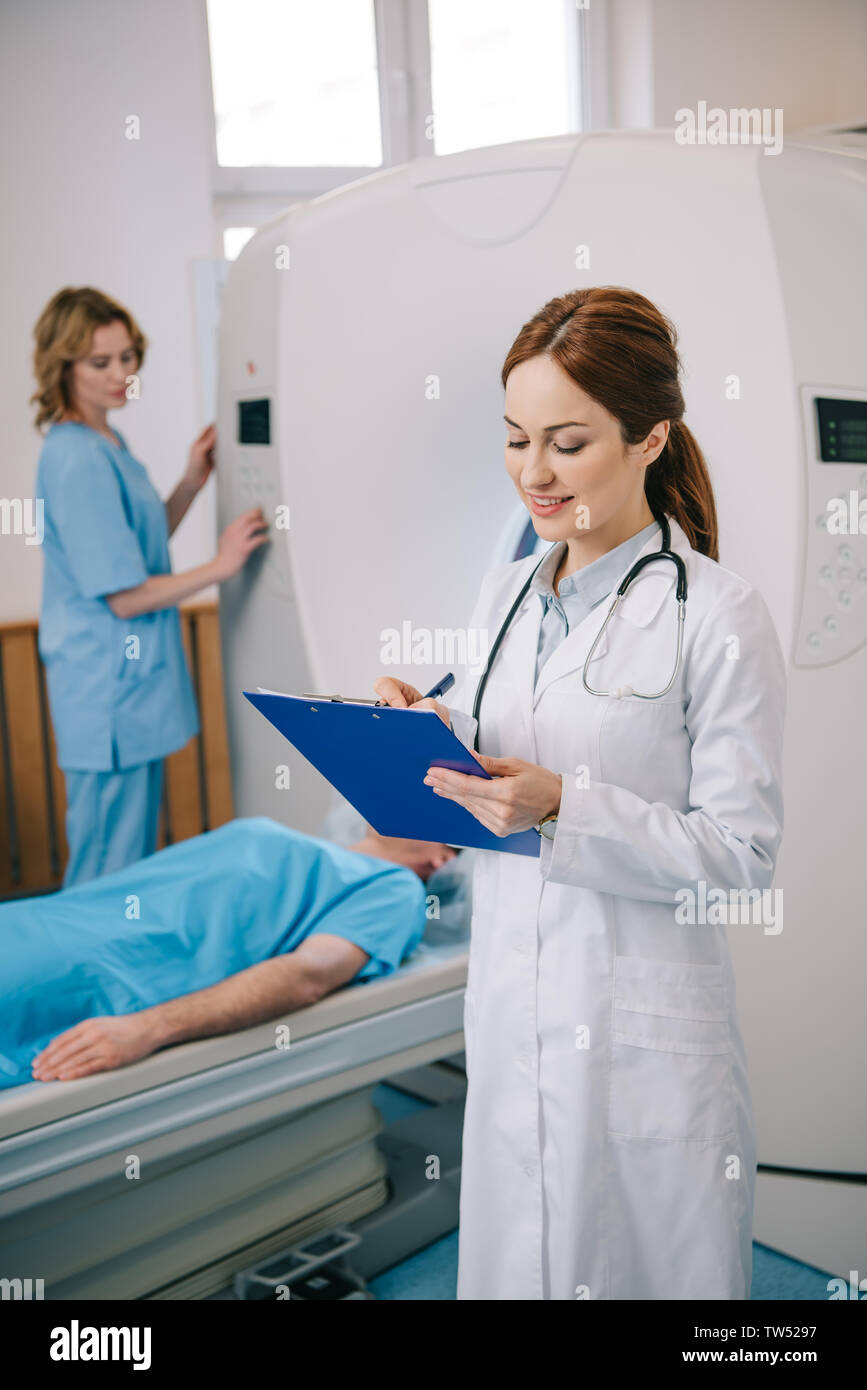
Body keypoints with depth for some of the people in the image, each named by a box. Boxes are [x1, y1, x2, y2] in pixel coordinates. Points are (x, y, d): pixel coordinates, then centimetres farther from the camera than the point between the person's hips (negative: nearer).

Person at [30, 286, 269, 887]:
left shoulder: (107, 444, 11)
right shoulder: (77, 459, -20)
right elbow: (124, 596, -20)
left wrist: (192, 482, 6)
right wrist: (219, 567, -14)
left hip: (136, 683, 10)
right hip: (110, 692, -10)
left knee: (138, 862, 20)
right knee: (109, 878, 1)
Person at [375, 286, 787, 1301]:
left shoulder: (721, 618, -13)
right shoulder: (507, 592, 7)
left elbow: (743, 853, -13)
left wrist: (563, 809, -24)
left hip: (645, 1032, -5)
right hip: (510, 1008, 6)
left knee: (635, 1268, 11)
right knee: (509, 1261, 19)